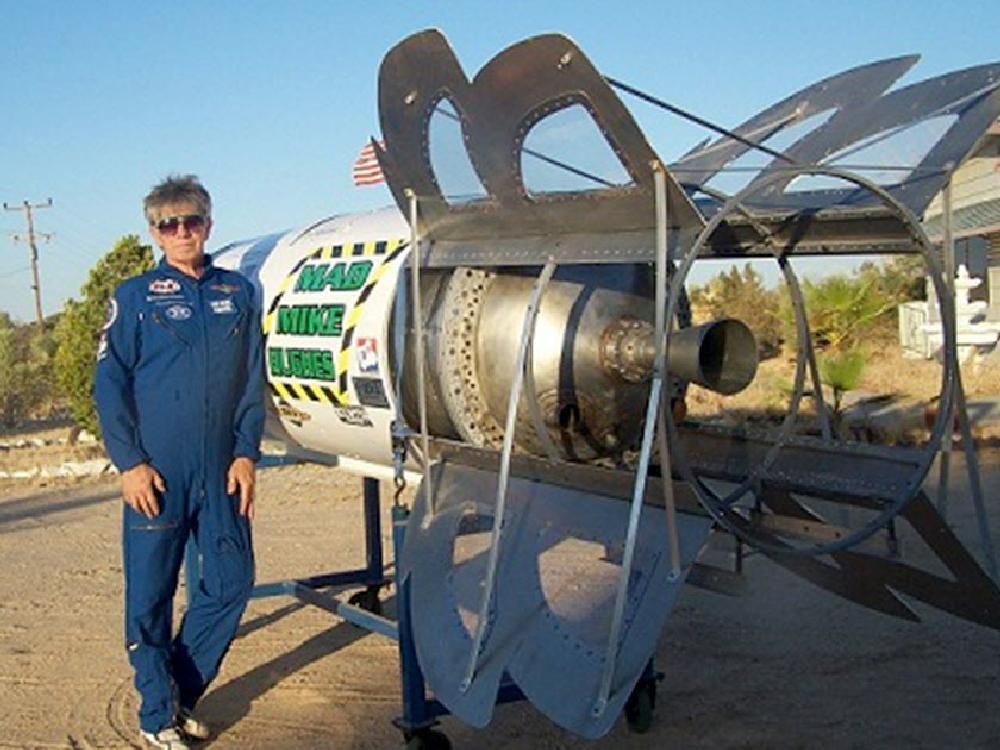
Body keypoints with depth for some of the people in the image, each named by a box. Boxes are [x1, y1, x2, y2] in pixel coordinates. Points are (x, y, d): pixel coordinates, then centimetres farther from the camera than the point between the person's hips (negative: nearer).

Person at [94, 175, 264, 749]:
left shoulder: (237, 293, 9)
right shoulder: (134, 297, 2)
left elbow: (253, 382, 10)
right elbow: (110, 385, -1)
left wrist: (246, 453, 1)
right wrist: (130, 463, -8)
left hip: (222, 471, 3)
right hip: (156, 472, -3)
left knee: (232, 582, 6)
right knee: (151, 593, 2)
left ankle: (182, 694, 25)